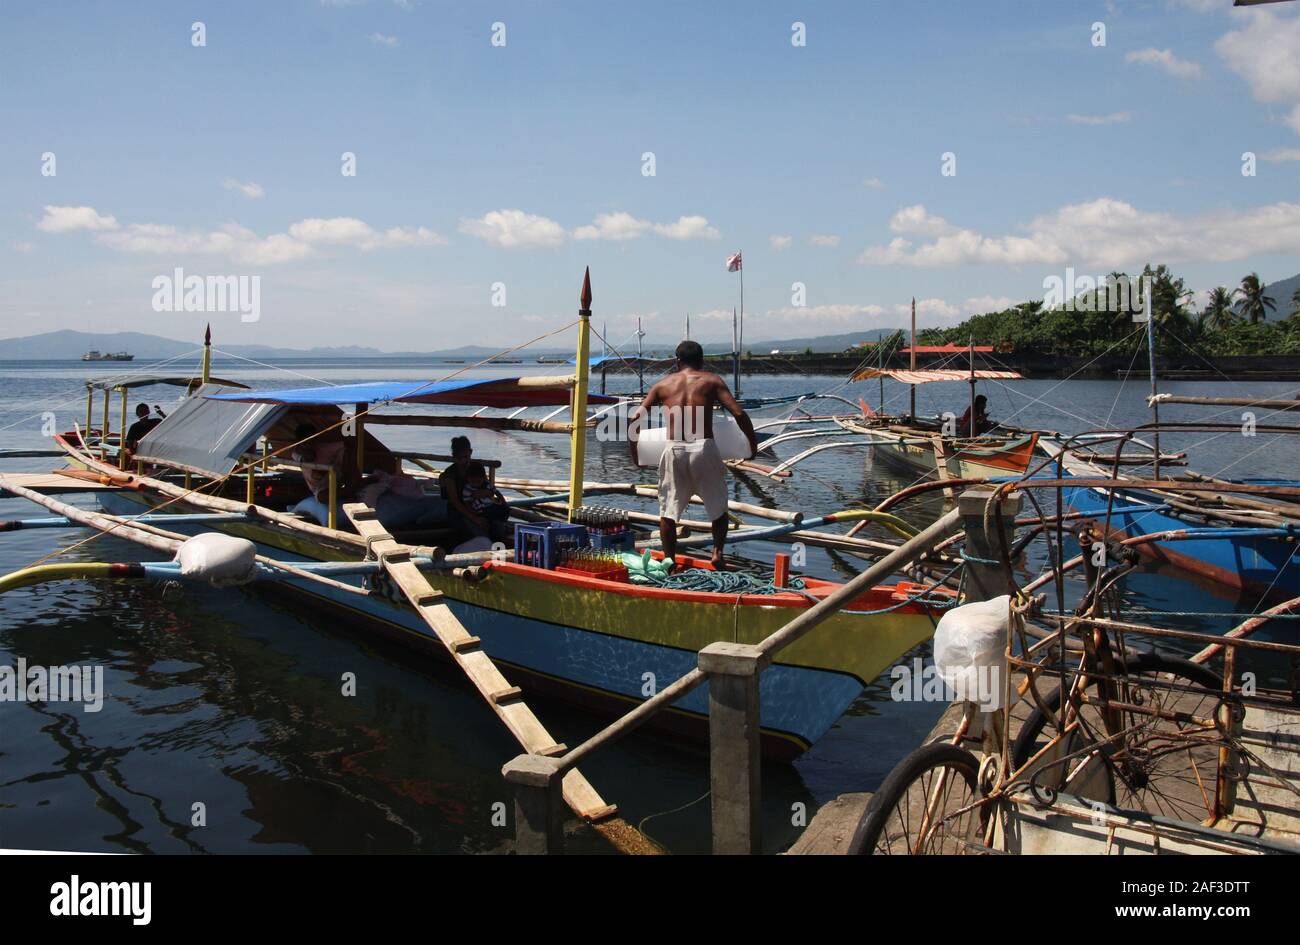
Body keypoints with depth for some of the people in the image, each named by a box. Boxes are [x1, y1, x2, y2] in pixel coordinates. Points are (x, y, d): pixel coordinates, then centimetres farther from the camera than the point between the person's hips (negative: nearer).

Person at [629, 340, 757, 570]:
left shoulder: (663, 385, 14)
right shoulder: (711, 380, 9)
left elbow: (634, 418, 6)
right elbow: (738, 413, -2)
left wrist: (634, 449, 19)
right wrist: (753, 442, 10)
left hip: (673, 450, 1)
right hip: (703, 447, -1)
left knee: (668, 510, 13)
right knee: (718, 507, 17)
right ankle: (717, 552, 5)